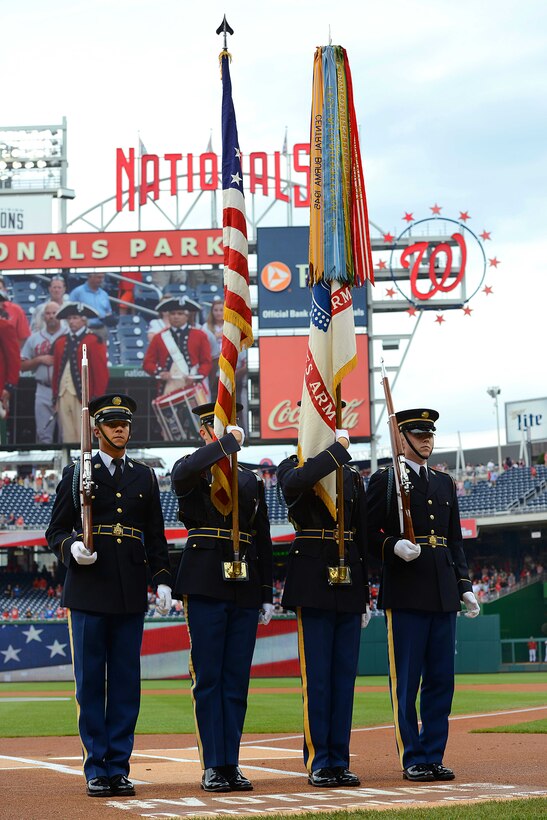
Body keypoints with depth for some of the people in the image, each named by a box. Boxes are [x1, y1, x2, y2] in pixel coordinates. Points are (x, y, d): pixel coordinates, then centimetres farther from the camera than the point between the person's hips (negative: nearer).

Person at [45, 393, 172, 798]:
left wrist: (163, 581, 3)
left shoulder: (145, 476, 13)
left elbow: (156, 536, 14)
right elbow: (56, 531, 6)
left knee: (126, 681, 2)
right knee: (90, 681, 0)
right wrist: (73, 549, -15)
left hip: (131, 594, 2)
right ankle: (96, 769, 6)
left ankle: (119, 768, 8)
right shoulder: (77, 474, 6)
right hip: (89, 590, -2)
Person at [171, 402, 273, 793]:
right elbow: (187, 471, -26)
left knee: (237, 680, 5)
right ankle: (213, 765, 1)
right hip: (206, 585, -4)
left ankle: (232, 764, 9)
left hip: (245, 588, 5)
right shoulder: (192, 472, 3)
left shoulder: (251, 481, 18)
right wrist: (229, 442, -20)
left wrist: (267, 595, 13)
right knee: (208, 679, -2)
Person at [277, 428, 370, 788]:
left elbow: (362, 536, 16)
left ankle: (339, 761, 9)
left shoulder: (353, 478, 16)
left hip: (348, 581, 5)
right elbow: (294, 484, -25)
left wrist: (365, 594, 12)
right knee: (317, 674, -4)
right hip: (313, 581, -4)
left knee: (345, 674, 5)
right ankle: (319, 762, 2)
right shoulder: (292, 468, 2)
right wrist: (338, 449, -20)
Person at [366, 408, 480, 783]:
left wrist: (465, 585, 11)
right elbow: (370, 535, -2)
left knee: (441, 679, 5)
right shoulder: (384, 481, 1)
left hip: (443, 594, 6)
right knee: (406, 681, -2)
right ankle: (413, 758, 4)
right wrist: (394, 546, -22)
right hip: (405, 593, -5)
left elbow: (455, 540, 19)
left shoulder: (444, 482, 19)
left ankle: (434, 756, 12)